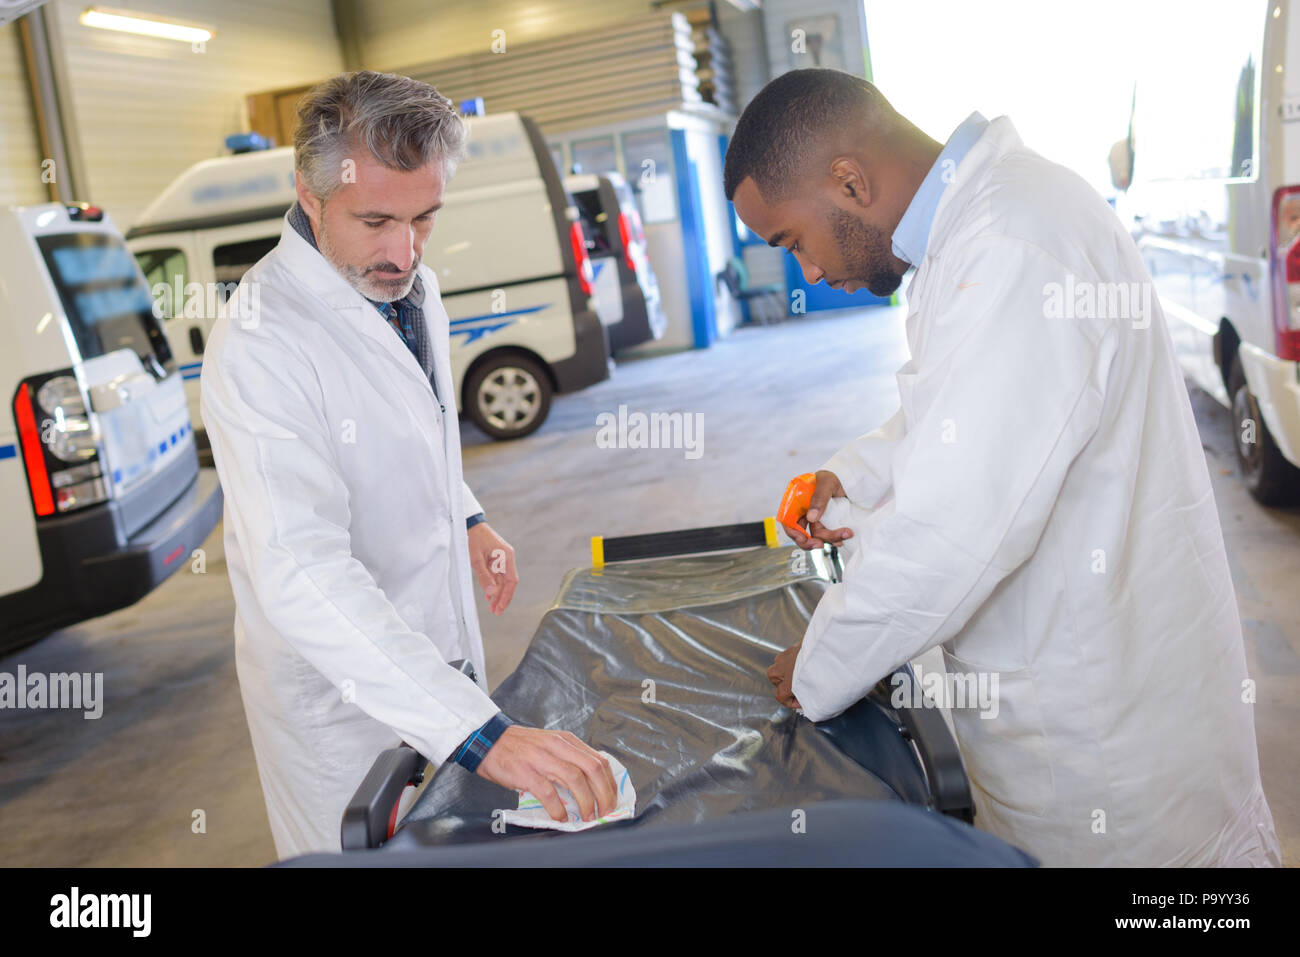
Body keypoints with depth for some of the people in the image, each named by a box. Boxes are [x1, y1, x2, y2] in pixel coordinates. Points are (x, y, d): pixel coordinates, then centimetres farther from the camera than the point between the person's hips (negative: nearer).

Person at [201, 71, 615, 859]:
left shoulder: (413, 289, -1)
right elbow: (301, 573, -39)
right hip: (338, 688, -7)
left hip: (440, 646, 8)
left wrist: (466, 519, 4)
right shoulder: (259, 344, -29)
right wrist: (483, 733, -46)